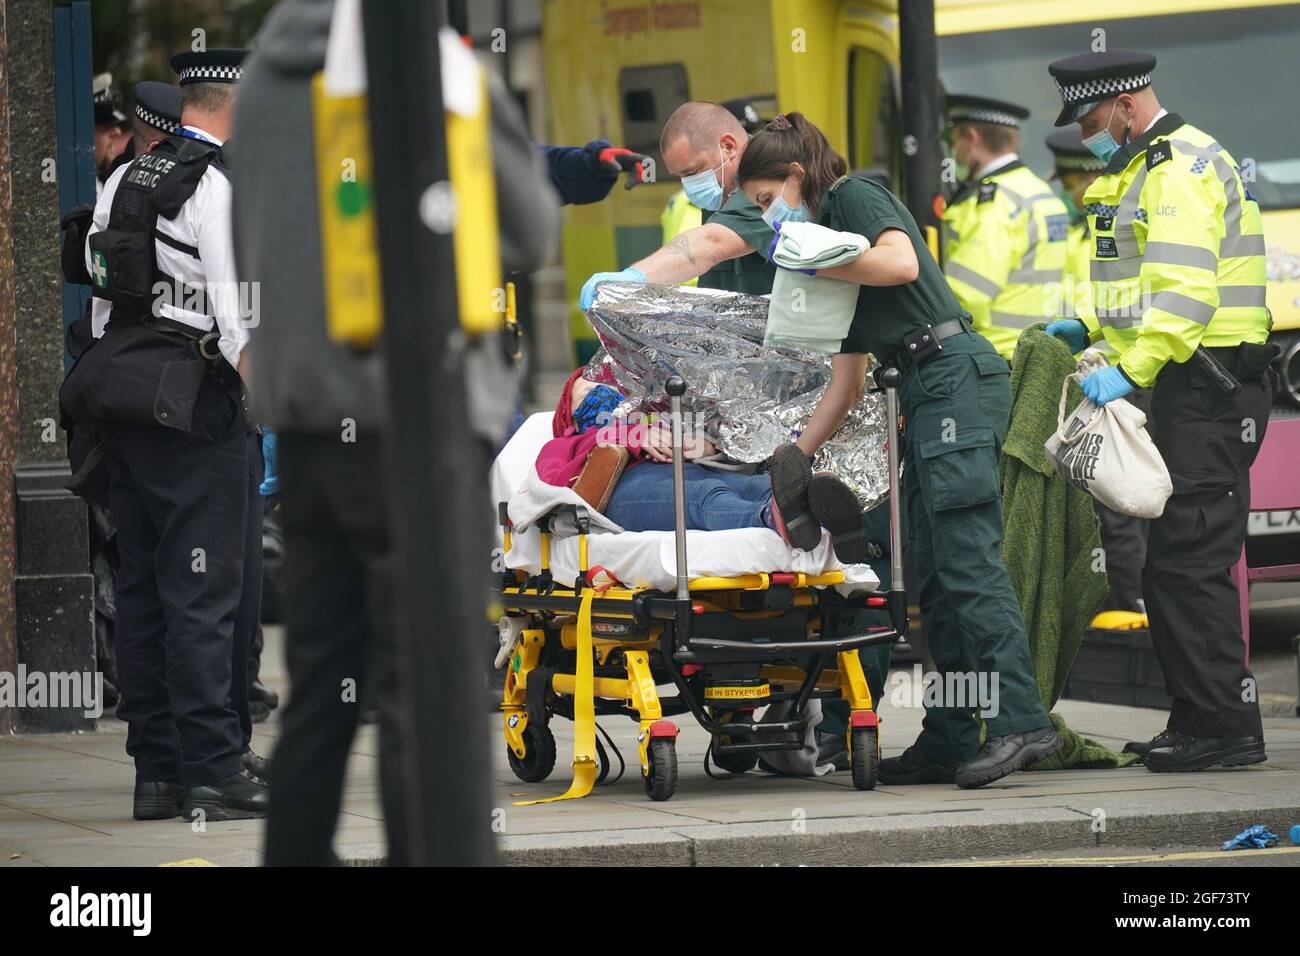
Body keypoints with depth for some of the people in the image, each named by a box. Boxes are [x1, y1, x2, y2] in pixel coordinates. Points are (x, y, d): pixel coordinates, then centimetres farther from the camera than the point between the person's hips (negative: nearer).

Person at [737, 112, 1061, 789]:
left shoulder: (856, 198, 1)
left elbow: (901, 262, -21)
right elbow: (847, 378, 26)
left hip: (956, 375, -10)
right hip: (925, 397, 10)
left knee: (967, 560, -18)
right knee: (935, 577, 5)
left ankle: (1021, 724, -25)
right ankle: (949, 740, 4)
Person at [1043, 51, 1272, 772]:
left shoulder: (1183, 166, -14)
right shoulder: (1140, 169, 21)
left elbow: (1186, 289, -24)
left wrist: (1131, 370, -29)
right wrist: (1091, 326, 15)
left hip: (1210, 382, -11)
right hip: (1185, 385, 11)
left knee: (1187, 560, -13)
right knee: (1172, 564, 11)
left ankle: (1225, 728, -12)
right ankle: (1198, 721, 16)